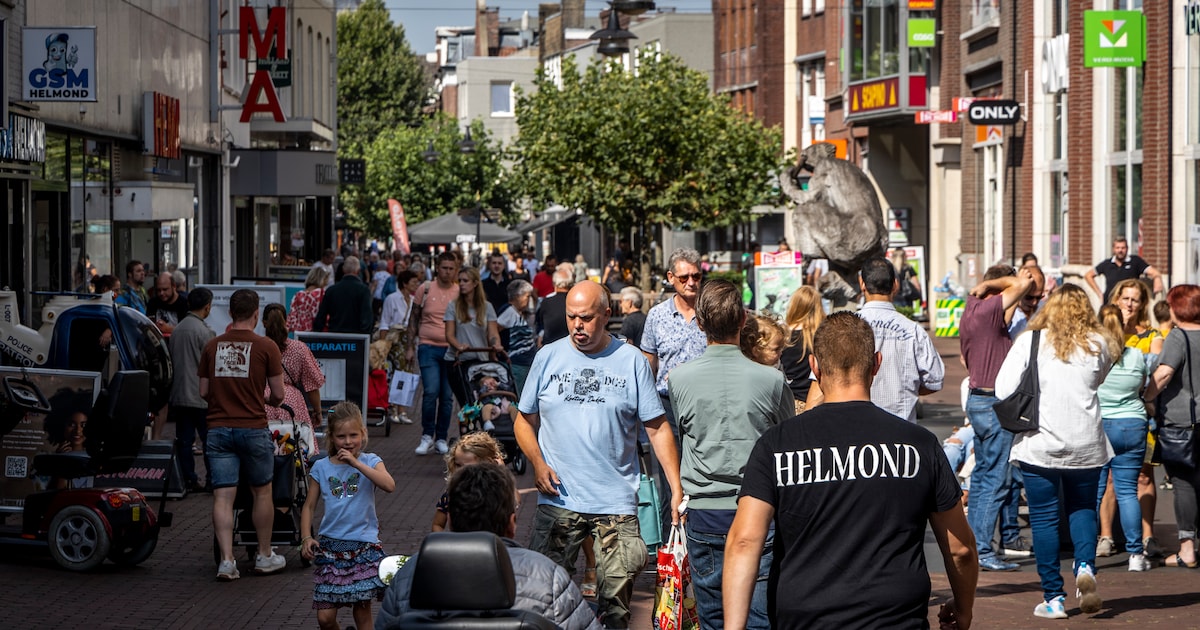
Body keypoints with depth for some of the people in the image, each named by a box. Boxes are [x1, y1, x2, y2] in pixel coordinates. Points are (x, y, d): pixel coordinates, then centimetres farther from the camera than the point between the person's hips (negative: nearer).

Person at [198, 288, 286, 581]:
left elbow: (203, 392, 8)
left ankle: (226, 559, -8)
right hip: (253, 428, -2)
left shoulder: (212, 346, 4)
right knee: (262, 492, 13)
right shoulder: (265, 347, -5)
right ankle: (264, 556, 22)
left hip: (218, 428, 2)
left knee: (223, 496, 0)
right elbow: (278, 394, -3)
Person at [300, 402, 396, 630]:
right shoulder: (321, 467, 4)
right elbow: (309, 506, 9)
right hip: (330, 545, 2)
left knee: (362, 610, 2)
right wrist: (306, 538, -4)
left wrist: (355, 463, -22)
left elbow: (389, 485, -21)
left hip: (364, 545, -1)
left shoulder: (370, 462, -1)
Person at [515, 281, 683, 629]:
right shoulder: (548, 357, 6)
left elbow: (658, 429, 2)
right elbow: (524, 420, 12)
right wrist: (538, 463, -6)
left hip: (617, 504, -1)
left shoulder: (632, 361, 2)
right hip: (558, 499, 1)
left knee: (616, 599, -1)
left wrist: (677, 489, -5)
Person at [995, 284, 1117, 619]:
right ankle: (1085, 567, -6)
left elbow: (1003, 390, -7)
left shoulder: (1029, 341, -4)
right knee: (1082, 509, 19)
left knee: (1044, 518, 5)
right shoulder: (1098, 344, 2)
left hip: (1039, 443, -2)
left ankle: (1053, 598, 5)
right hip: (1086, 445, 2)